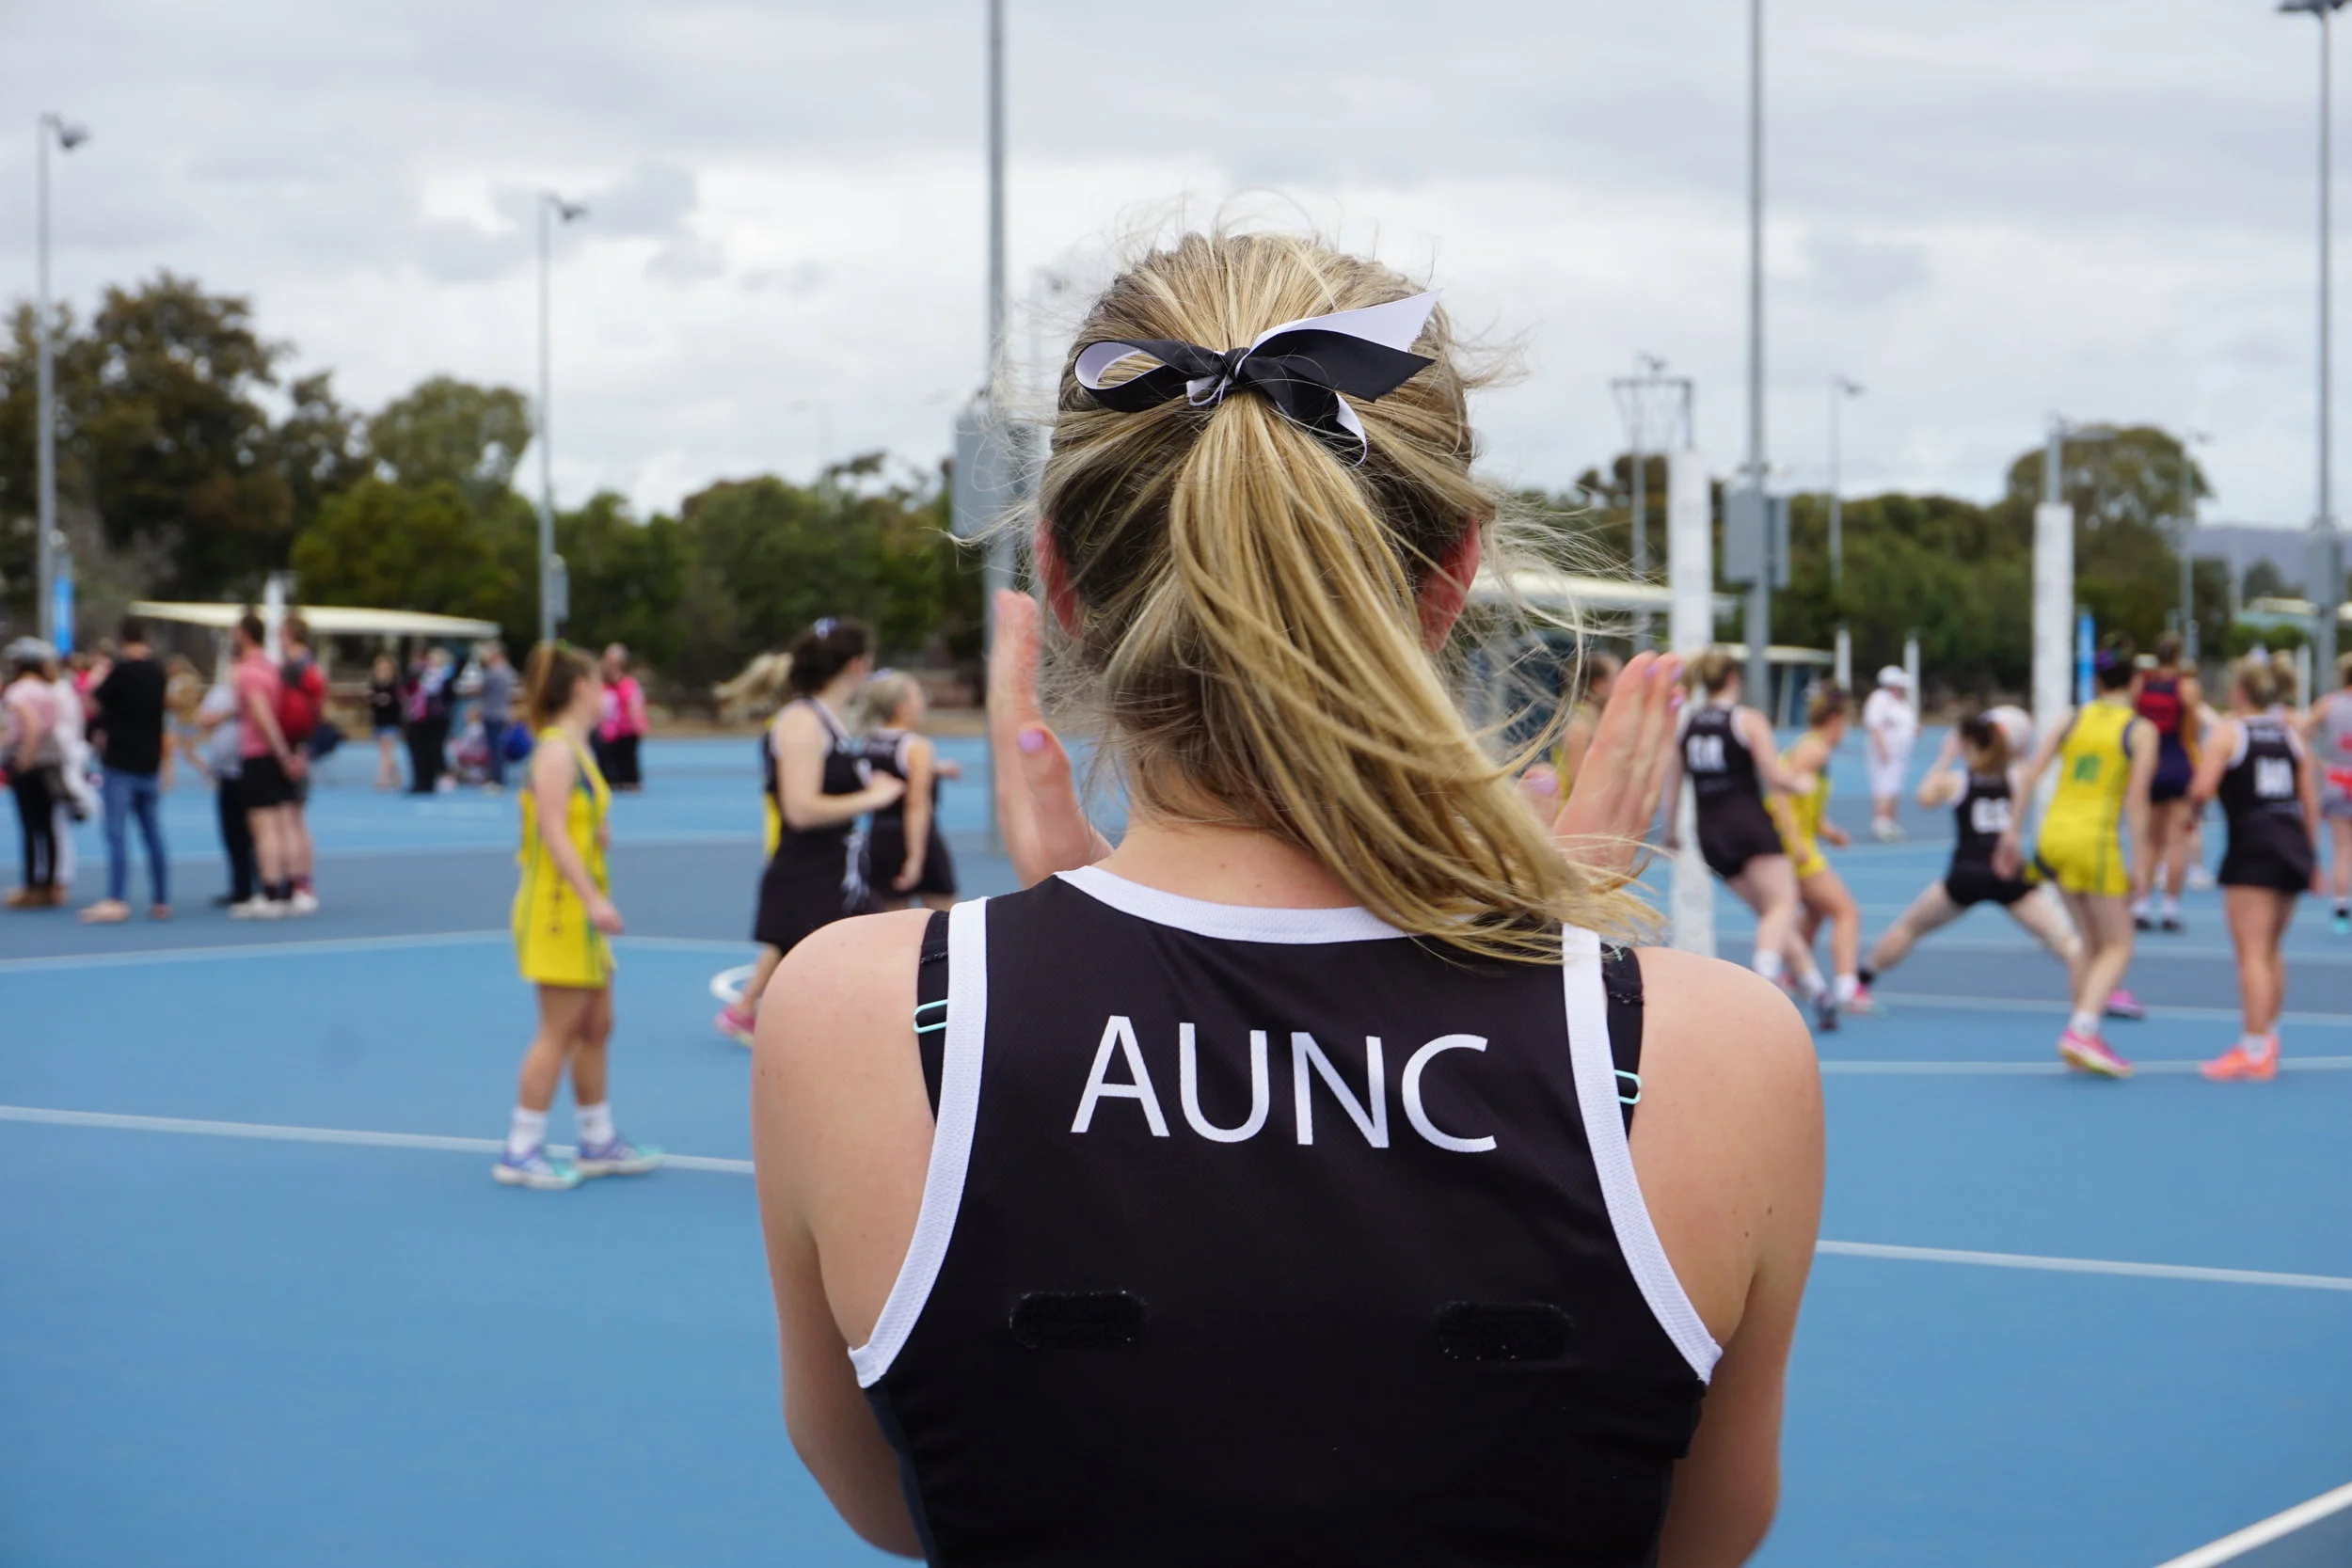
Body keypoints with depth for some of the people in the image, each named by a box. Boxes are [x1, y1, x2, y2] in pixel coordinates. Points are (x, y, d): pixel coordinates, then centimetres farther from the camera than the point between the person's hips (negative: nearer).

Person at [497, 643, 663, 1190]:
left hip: (579, 913, 10)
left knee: (596, 1025, 14)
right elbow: (553, 831, -23)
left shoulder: (572, 749, 14)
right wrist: (593, 899, -28)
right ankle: (521, 1151, -1)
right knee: (559, 1031, -6)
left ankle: (598, 1143, 23)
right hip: (558, 906, -10)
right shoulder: (557, 750, -15)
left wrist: (598, 832, 5)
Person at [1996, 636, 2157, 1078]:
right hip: (2096, 838, -5)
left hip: (2054, 835, 5)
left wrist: (2013, 830, 7)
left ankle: (2082, 1031, 20)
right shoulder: (2141, 731, -2)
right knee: (2117, 947, 4)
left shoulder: (2072, 719, 10)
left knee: (2093, 943, 19)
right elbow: (2136, 800, -9)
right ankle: (2081, 1031, -15)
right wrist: (2140, 860, -7)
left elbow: (2030, 775, 3)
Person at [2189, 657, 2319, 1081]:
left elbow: (2201, 790, -15)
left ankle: (2255, 1051, -9)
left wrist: (2192, 800, 9)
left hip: (2252, 848, -6)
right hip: (2294, 844, 6)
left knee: (2252, 952, -7)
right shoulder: (2290, 734, 13)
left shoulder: (2226, 732, -3)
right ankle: (2265, 1038, 24)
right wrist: (2311, 859, 18)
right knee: (2272, 951, 18)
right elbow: (2310, 800, 12)